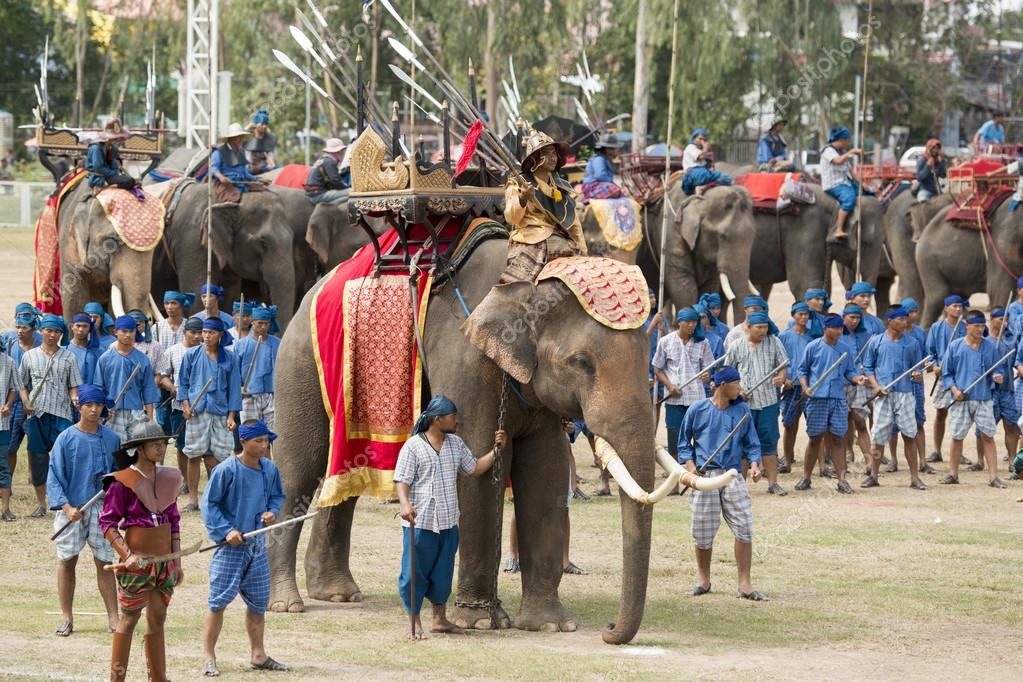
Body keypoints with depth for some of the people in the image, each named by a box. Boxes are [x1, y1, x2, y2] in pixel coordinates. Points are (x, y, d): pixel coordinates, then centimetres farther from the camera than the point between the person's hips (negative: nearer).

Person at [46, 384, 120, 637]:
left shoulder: (111, 439, 5)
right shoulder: (66, 439, -4)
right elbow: (54, 477, -7)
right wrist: (66, 507, -19)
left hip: (102, 508, 2)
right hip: (72, 508, -2)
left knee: (104, 562, 1)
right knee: (67, 561, 3)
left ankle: (113, 616, 3)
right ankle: (67, 617, 10)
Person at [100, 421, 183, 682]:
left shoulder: (168, 478, 8)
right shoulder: (123, 481, -10)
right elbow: (107, 523, -11)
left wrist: (177, 562, 12)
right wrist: (127, 555, -21)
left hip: (164, 561, 6)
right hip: (138, 561, -6)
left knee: (157, 621, 11)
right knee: (129, 619, -1)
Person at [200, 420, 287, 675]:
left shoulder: (269, 470, 4)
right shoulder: (227, 470, -14)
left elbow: (277, 496, 19)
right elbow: (209, 504, -10)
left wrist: (273, 512, -3)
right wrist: (226, 530, -19)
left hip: (258, 546, 6)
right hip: (230, 546, -6)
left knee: (258, 602, 13)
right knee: (219, 601, -7)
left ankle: (258, 655, 24)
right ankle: (208, 656, 0)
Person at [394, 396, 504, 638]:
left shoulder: (455, 444, 13)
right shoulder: (413, 446, -8)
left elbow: (474, 469, 22)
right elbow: (402, 480, -12)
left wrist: (496, 449, 12)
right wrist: (405, 503, -30)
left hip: (448, 522, 6)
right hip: (421, 522, -6)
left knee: (442, 572, 14)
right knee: (415, 573, -1)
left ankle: (439, 618, 25)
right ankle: (415, 622, 7)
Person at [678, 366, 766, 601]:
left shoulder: (742, 410, 9)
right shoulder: (697, 410, 3)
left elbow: (751, 442, 13)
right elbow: (684, 443, 9)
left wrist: (754, 464, -4)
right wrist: (690, 465, -6)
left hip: (732, 475, 2)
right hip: (705, 476, -2)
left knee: (744, 529, -8)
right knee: (703, 535, 2)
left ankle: (744, 584, -3)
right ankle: (704, 580, 22)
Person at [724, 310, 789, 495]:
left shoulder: (773, 342, 5)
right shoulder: (737, 346, 4)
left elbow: (783, 367, 8)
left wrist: (781, 377, -15)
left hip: (768, 401, 1)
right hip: (744, 402, -1)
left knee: (769, 442, 2)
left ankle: (773, 483, 7)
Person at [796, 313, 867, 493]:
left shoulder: (844, 350, 10)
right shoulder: (813, 347, 1)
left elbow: (849, 372, 14)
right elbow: (802, 370, 7)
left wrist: (857, 378, -7)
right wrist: (805, 387, -8)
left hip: (838, 399, 2)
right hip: (817, 399, -2)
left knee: (837, 439, 1)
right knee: (815, 439, 3)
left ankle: (842, 479, 0)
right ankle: (806, 477, 16)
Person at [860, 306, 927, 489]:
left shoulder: (912, 343, 7)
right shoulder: (876, 342, 4)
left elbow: (917, 369, 12)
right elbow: (867, 367, 8)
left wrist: (917, 376, -11)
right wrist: (876, 386, -7)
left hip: (905, 394, 1)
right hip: (883, 395, -1)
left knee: (910, 436, -3)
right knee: (878, 437, 1)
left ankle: (914, 478, 1)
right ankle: (873, 476, 11)